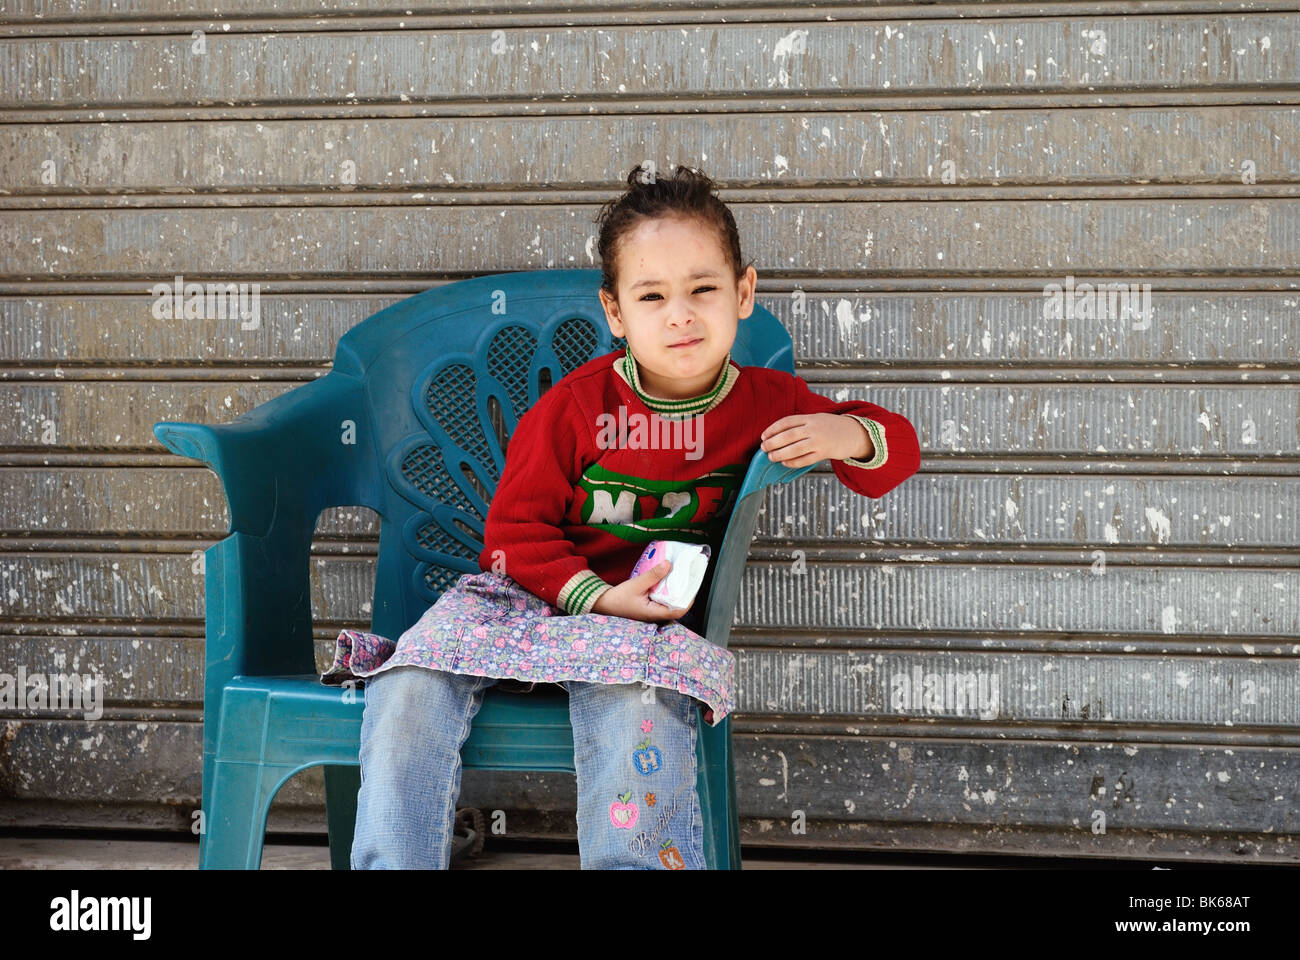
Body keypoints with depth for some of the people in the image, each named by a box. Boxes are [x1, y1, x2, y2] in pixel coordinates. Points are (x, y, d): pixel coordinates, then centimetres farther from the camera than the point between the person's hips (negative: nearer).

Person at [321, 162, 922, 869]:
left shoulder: (766, 403, 1)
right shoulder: (575, 405, -4)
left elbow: (899, 445, 9)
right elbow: (516, 524, -1)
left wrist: (850, 436, -17)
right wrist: (598, 596, -17)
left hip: (649, 619, -1)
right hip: (525, 592, 1)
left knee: (638, 704, -38)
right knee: (409, 690, -24)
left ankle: (636, 861, -25)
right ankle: (391, 863, -12)